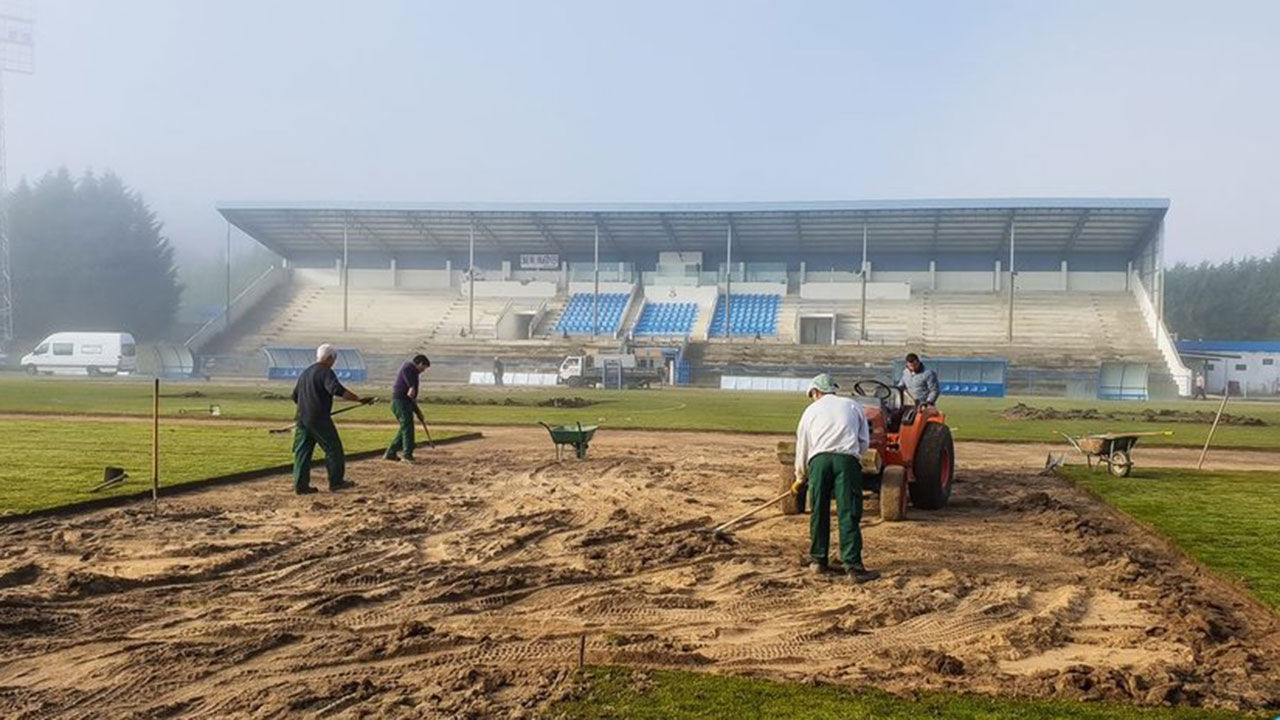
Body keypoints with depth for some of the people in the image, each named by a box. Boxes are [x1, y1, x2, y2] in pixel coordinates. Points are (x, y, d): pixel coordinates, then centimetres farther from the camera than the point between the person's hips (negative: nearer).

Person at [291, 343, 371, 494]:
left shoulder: (305, 373, 18)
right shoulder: (325, 372, -9)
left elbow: (295, 396, 26)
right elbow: (338, 390, -26)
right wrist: (359, 399, -30)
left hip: (302, 418, 8)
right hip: (319, 419, -8)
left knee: (302, 451, 8)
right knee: (334, 448, 3)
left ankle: (300, 485, 7)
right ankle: (336, 481, 7)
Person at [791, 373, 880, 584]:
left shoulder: (811, 410, 22)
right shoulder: (853, 405, 23)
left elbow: (802, 448, 27)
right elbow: (864, 442, 18)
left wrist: (800, 478, 39)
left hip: (819, 459, 1)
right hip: (848, 459, 0)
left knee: (819, 513, 12)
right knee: (849, 515, -3)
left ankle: (817, 560, 20)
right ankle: (853, 567, -9)